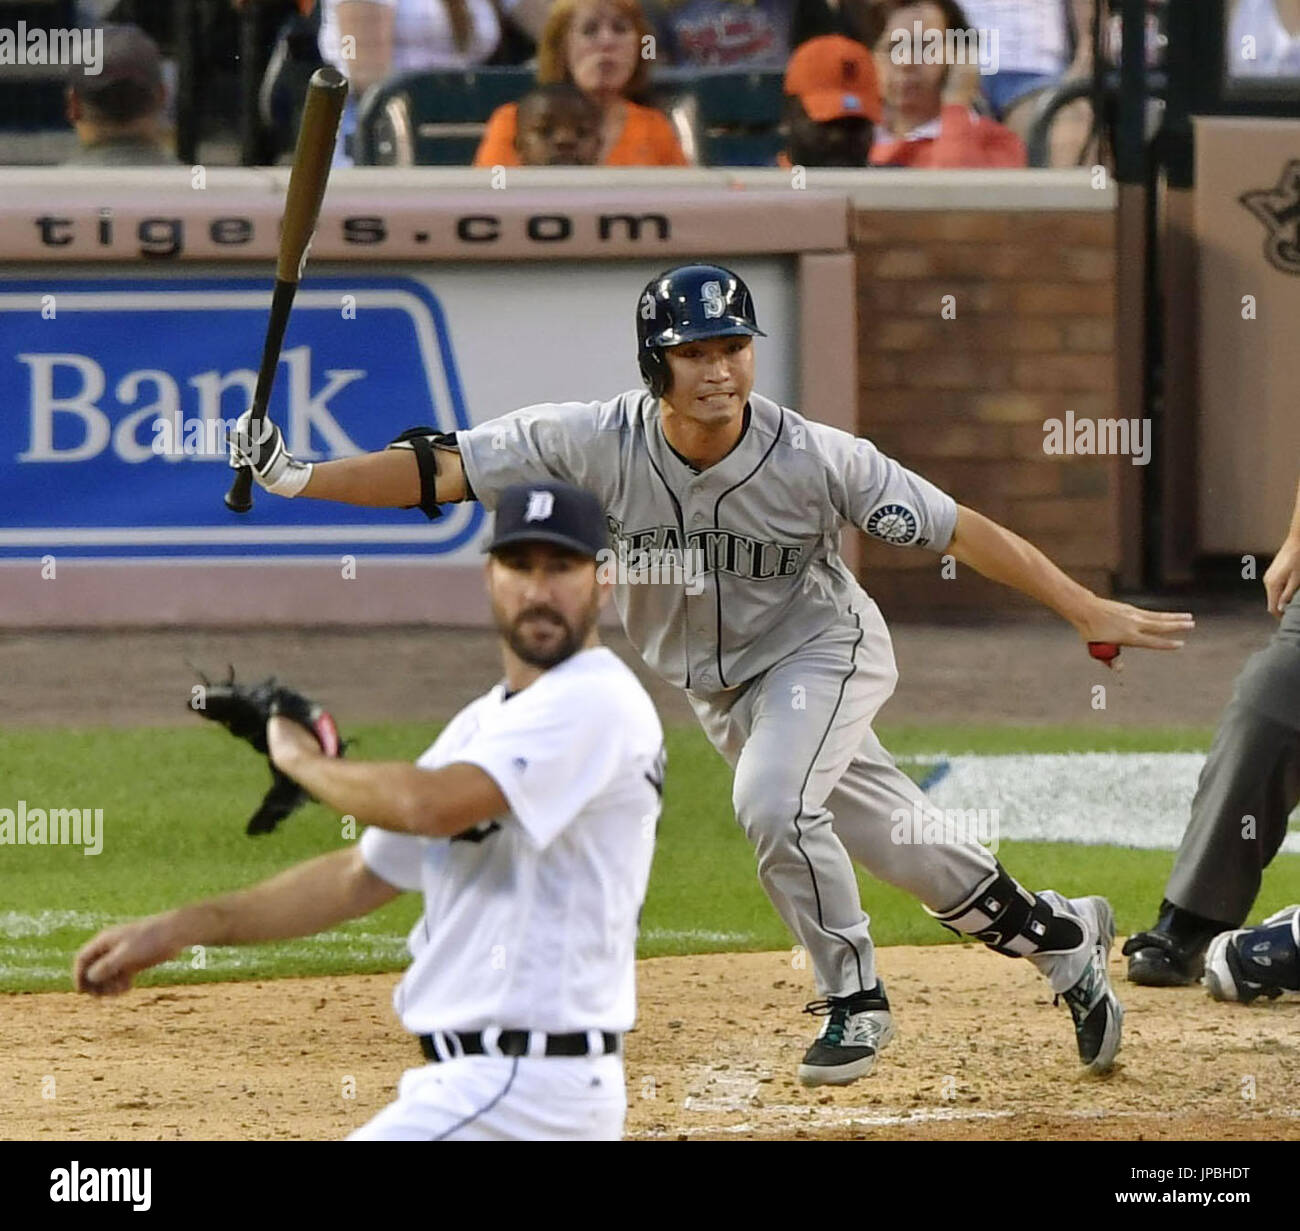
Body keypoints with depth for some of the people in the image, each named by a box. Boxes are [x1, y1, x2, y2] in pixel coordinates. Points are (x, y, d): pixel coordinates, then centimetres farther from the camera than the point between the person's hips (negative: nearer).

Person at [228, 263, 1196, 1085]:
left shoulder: (813, 459, -28)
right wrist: (298, 478, -37)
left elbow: (958, 529, -23)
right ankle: (1059, 936, 35)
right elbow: (441, 471, -25)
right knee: (890, 841, 12)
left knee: (773, 803, -29)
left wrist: (1088, 610, -22)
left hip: (819, 649, -3)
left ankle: (855, 998, -6)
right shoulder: (597, 443, -24)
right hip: (710, 683, 3)